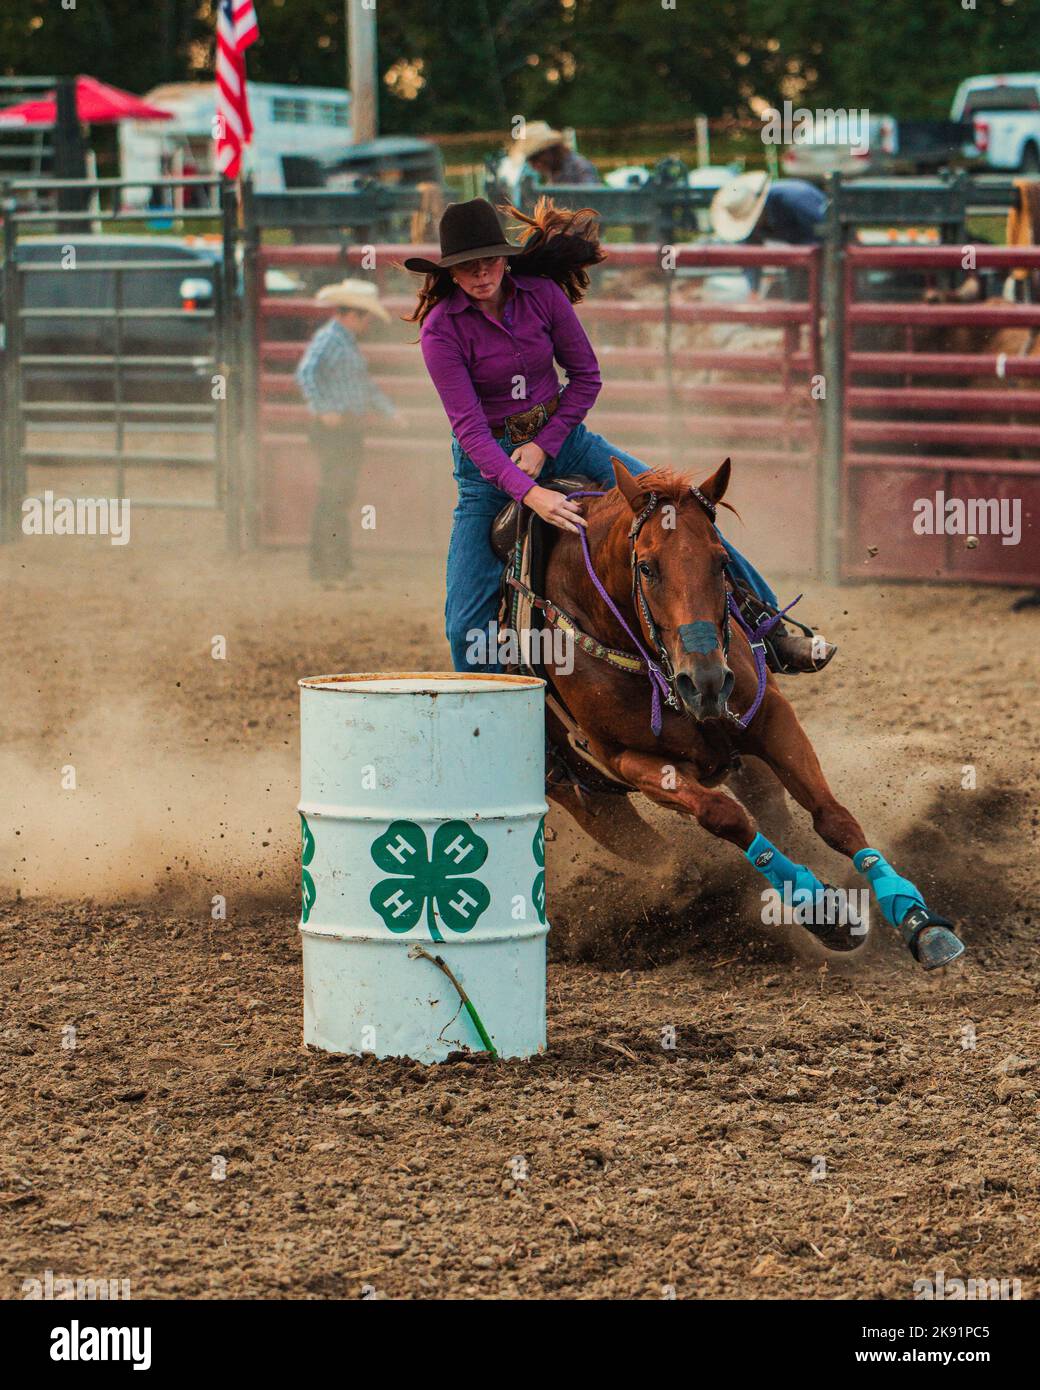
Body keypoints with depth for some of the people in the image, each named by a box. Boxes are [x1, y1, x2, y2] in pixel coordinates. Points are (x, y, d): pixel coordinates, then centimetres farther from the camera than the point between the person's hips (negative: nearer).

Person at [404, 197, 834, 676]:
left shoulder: (541, 294, -8)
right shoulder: (441, 328, -17)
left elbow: (586, 377, 1)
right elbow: (468, 428, -23)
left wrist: (545, 444, -13)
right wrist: (529, 493, -35)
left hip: (562, 438, 2)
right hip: (488, 461, -2)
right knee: (466, 620, -10)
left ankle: (773, 636, -3)